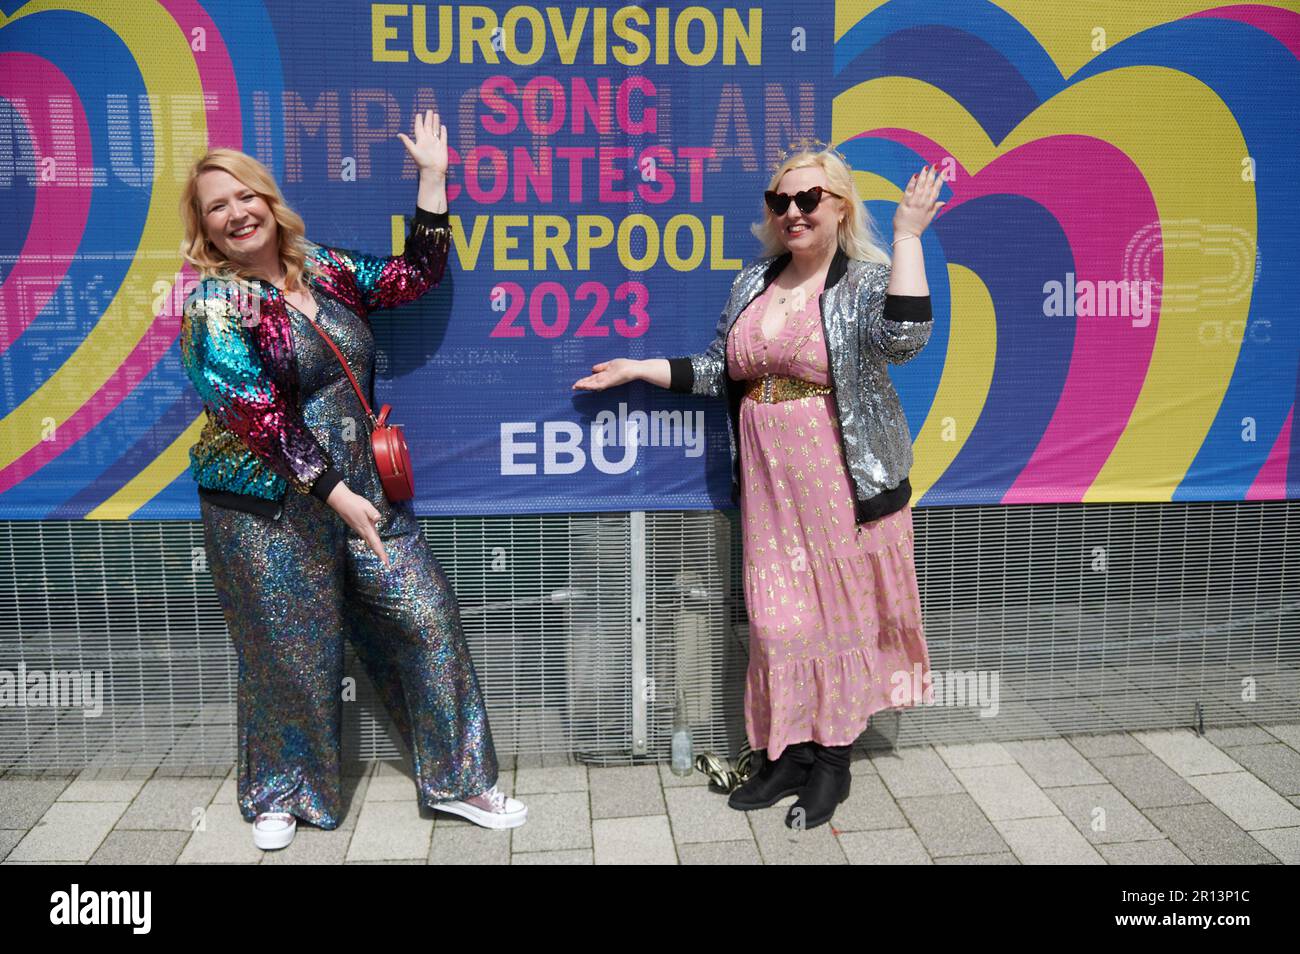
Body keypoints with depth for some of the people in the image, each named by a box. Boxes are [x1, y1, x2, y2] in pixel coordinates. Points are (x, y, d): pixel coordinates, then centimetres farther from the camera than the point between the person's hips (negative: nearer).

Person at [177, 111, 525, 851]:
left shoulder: (323, 268, 8)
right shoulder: (215, 304, -9)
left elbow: (414, 277, 8)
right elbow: (257, 416, -17)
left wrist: (433, 178, 3)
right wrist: (334, 494, -20)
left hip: (361, 489, 5)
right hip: (270, 507, -5)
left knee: (426, 621, 2)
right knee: (292, 655, 6)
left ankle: (458, 781, 17)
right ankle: (283, 795, 32)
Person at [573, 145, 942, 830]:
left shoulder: (869, 280, -6)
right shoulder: (753, 283, 11)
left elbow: (903, 337, -28)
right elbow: (720, 371, 14)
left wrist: (908, 235, -24)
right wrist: (637, 369, 11)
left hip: (844, 481, -4)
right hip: (770, 482, 5)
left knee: (841, 612, 6)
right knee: (777, 619, 9)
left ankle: (832, 761, 23)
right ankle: (789, 754, 26)